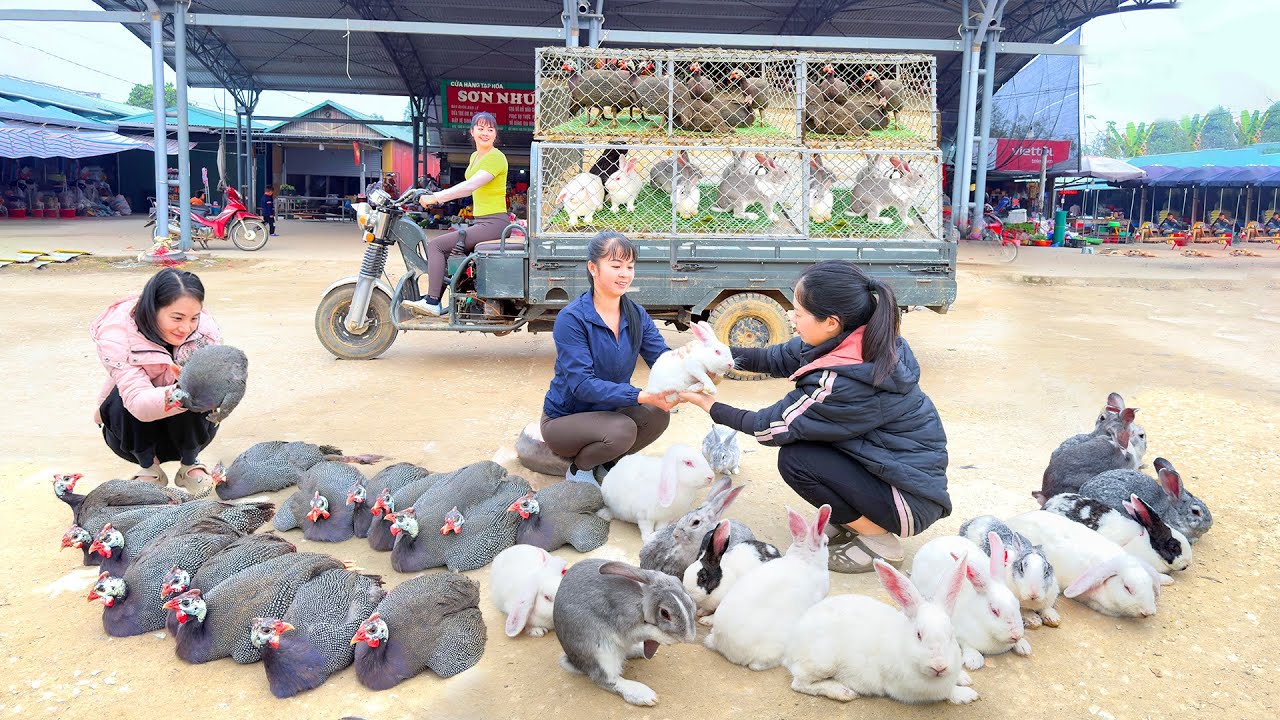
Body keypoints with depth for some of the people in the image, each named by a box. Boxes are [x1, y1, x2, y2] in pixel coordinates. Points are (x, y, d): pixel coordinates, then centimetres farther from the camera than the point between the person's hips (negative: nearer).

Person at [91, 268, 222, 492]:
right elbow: (137, 402, -41)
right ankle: (149, 469, -5)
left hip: (187, 426, 1)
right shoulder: (116, 336, -29)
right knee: (122, 402, -33)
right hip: (131, 430, -1)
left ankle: (190, 465, -3)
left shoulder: (205, 331, -22)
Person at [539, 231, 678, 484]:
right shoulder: (571, 319, -22)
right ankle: (579, 469, 1)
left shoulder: (636, 315, -2)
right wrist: (643, 396, -39)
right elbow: (582, 384, -29)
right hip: (562, 421, -6)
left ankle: (607, 463, 7)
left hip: (608, 412, 6)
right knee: (622, 430, -31)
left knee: (657, 414, -20)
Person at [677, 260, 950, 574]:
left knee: (795, 459, -15)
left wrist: (710, 406, -5)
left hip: (911, 501, -8)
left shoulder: (842, 383, -31)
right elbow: (781, 357, 5)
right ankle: (853, 520, 16)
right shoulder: (866, 341, -7)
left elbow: (772, 428, -16)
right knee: (800, 437, 5)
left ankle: (879, 540, 0)